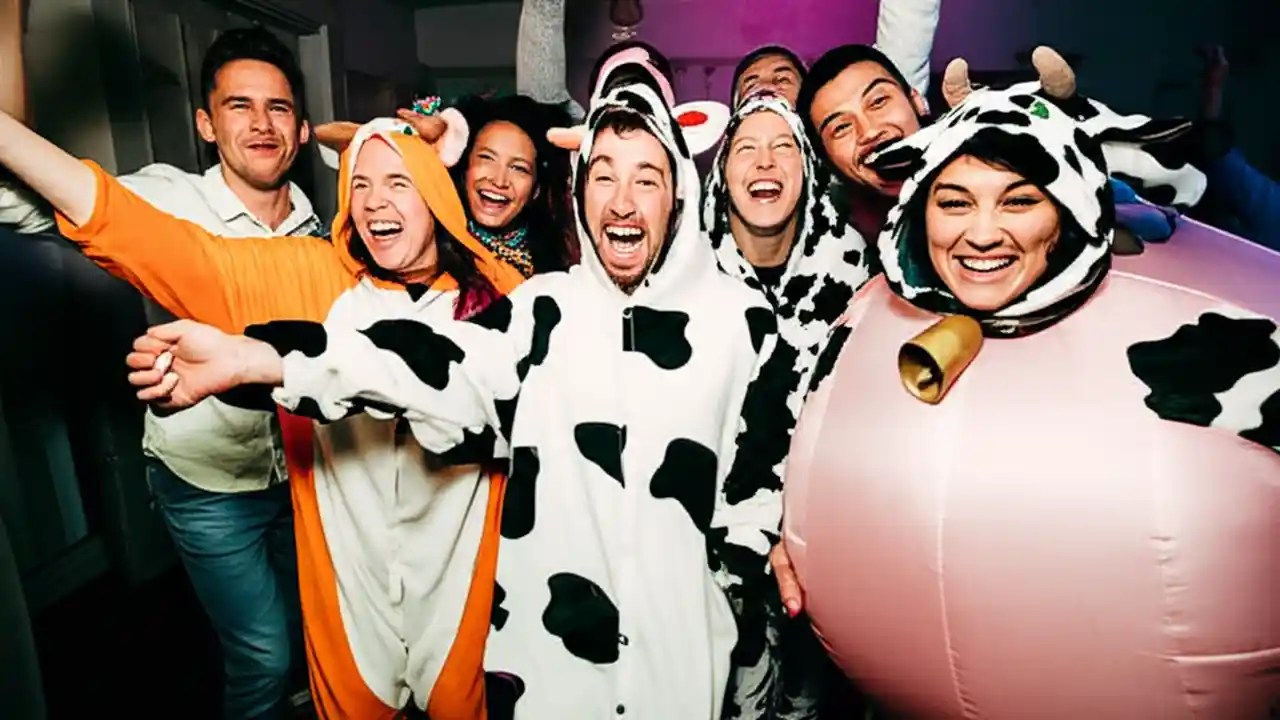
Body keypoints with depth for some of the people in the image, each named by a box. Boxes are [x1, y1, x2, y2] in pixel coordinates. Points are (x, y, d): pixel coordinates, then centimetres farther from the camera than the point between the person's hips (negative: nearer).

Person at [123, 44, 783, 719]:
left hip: (684, 644, 0)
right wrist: (250, 358, -30)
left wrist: (733, 585, 3)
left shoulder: (742, 319, -4)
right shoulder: (542, 308, -3)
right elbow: (441, 365, -19)